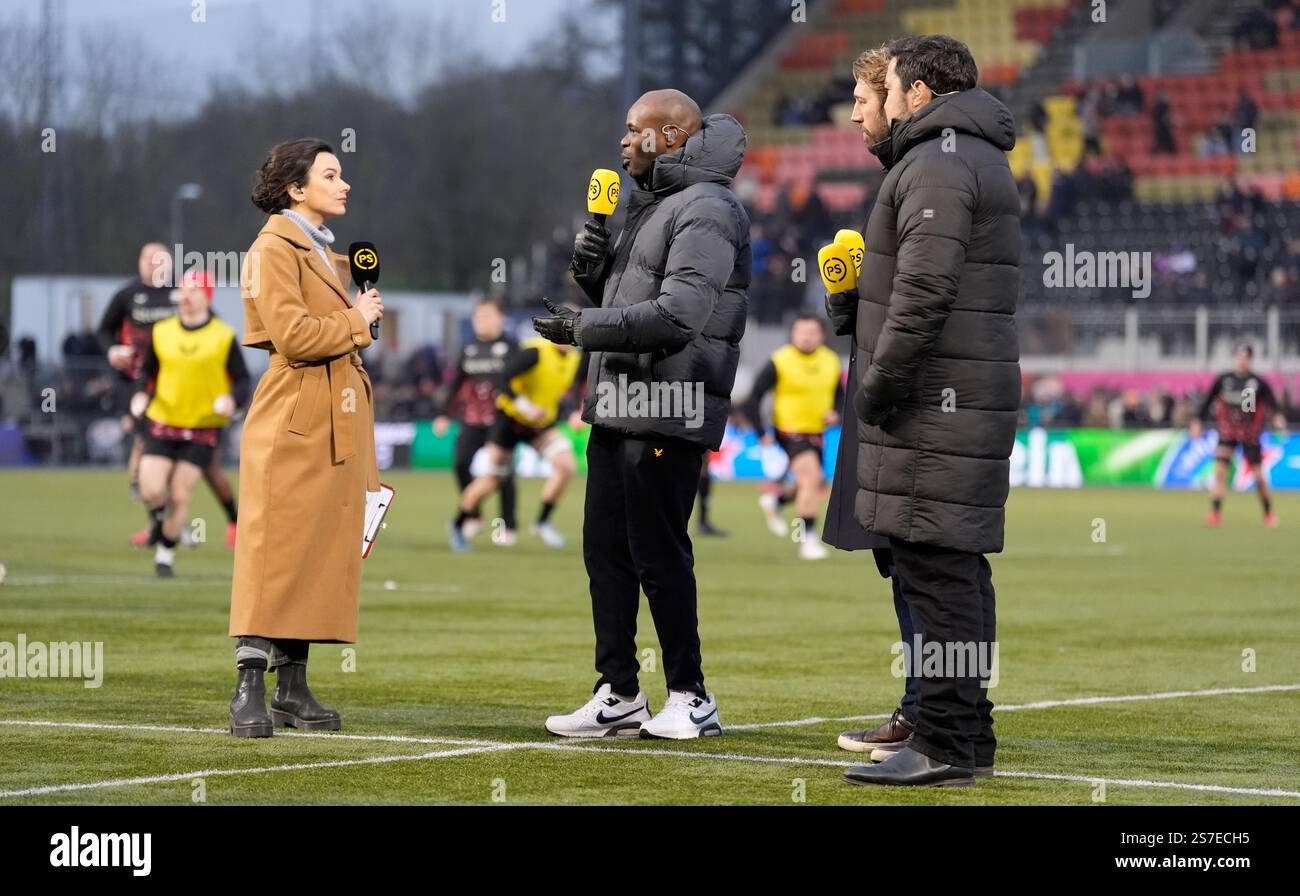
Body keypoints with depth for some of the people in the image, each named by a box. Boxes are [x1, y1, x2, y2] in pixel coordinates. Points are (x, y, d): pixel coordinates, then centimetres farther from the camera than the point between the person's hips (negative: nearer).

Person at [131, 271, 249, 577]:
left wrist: (233, 400, -21)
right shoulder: (161, 332, 4)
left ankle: (165, 554, 14)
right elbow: (147, 370, 17)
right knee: (151, 491, -11)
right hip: (162, 423, 2)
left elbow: (242, 379, 0)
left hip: (202, 429, -2)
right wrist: (142, 393, -3)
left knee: (180, 495, -5)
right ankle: (158, 518, 25)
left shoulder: (223, 337, -4)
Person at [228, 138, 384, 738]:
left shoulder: (326, 251, 20)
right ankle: (249, 690, -10)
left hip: (337, 420, 9)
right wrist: (356, 321, -9)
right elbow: (293, 335, -20)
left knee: (321, 553, 7)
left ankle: (292, 687, 10)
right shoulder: (274, 249, -9)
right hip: (292, 421, -9)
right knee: (275, 552, -10)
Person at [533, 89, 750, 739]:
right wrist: (594, 270, 6)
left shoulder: (706, 211, -12)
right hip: (617, 410, 10)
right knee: (605, 550, 10)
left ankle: (690, 697, 3)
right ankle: (619, 695, 17)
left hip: (667, 414, -10)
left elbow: (679, 315, -23)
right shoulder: (651, 206, 21)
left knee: (658, 554, -6)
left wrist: (582, 328, -19)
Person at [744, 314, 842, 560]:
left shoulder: (831, 361, 3)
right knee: (811, 477, -21)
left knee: (815, 486, 10)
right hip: (789, 430, -6)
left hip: (817, 433, 6)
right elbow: (753, 399, -7)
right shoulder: (779, 362, -11)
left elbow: (838, 395, 16)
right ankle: (808, 540, -13)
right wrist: (762, 434, -13)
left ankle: (775, 499, 40)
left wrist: (835, 413, -7)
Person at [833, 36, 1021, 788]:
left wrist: (881, 381, -15)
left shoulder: (937, 162, -12)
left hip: (936, 395, -10)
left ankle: (946, 747, -12)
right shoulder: (984, 158, 21)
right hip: (973, 393, 10)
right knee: (961, 568, 13)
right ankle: (971, 736, 18)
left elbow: (924, 289, -22)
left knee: (936, 566, -10)